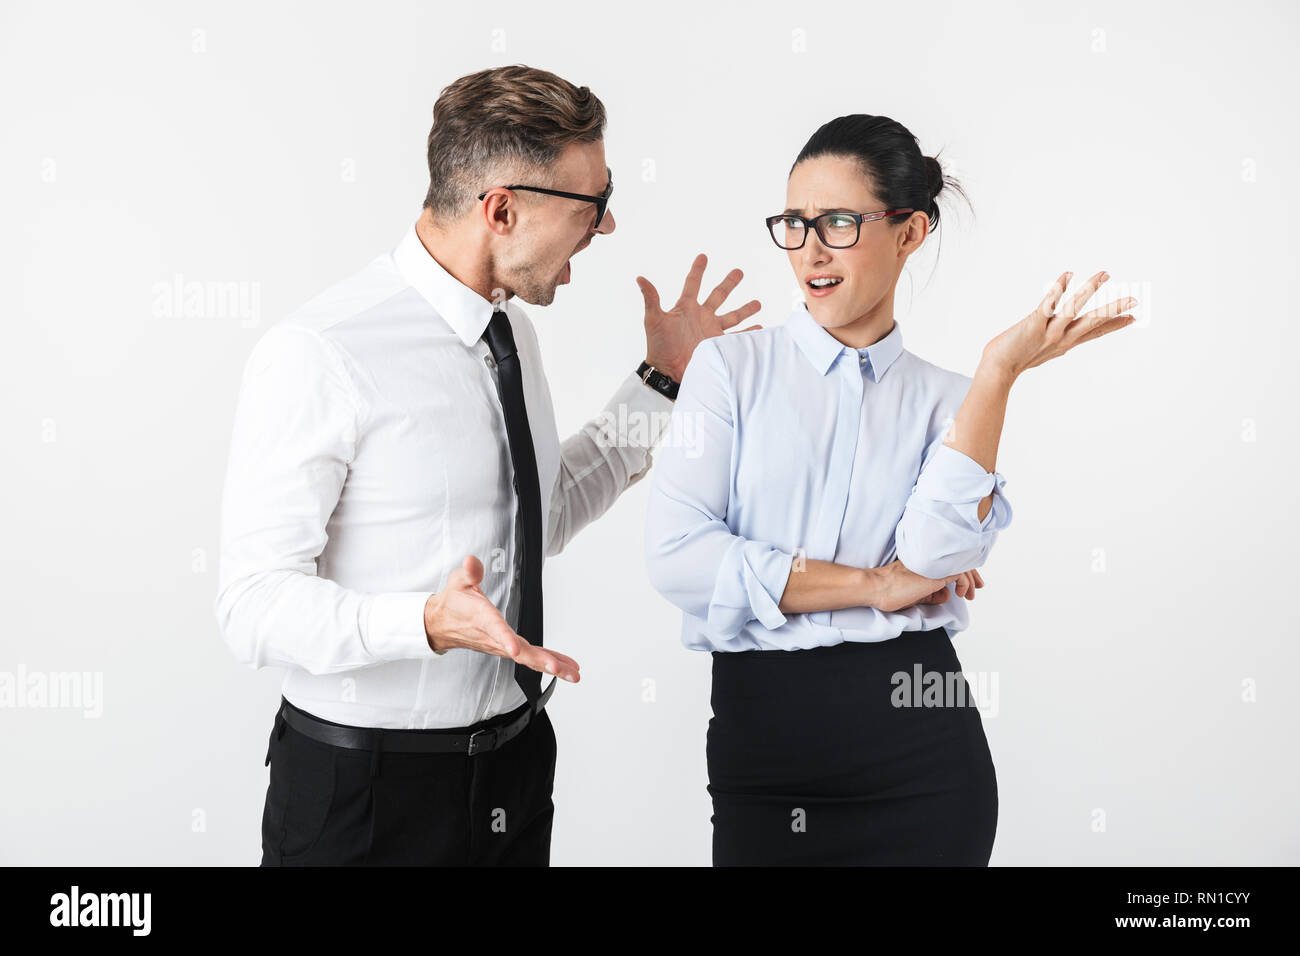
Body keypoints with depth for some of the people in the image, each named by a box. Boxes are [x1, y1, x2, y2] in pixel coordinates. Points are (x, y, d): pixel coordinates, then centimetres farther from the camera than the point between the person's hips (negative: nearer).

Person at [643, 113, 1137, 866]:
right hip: (760, 740, -1)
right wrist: (872, 587, -9)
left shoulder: (950, 401, 6)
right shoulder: (731, 367, 3)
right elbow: (677, 555, -11)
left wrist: (999, 372, -15)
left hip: (920, 747, 1)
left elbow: (931, 554, -14)